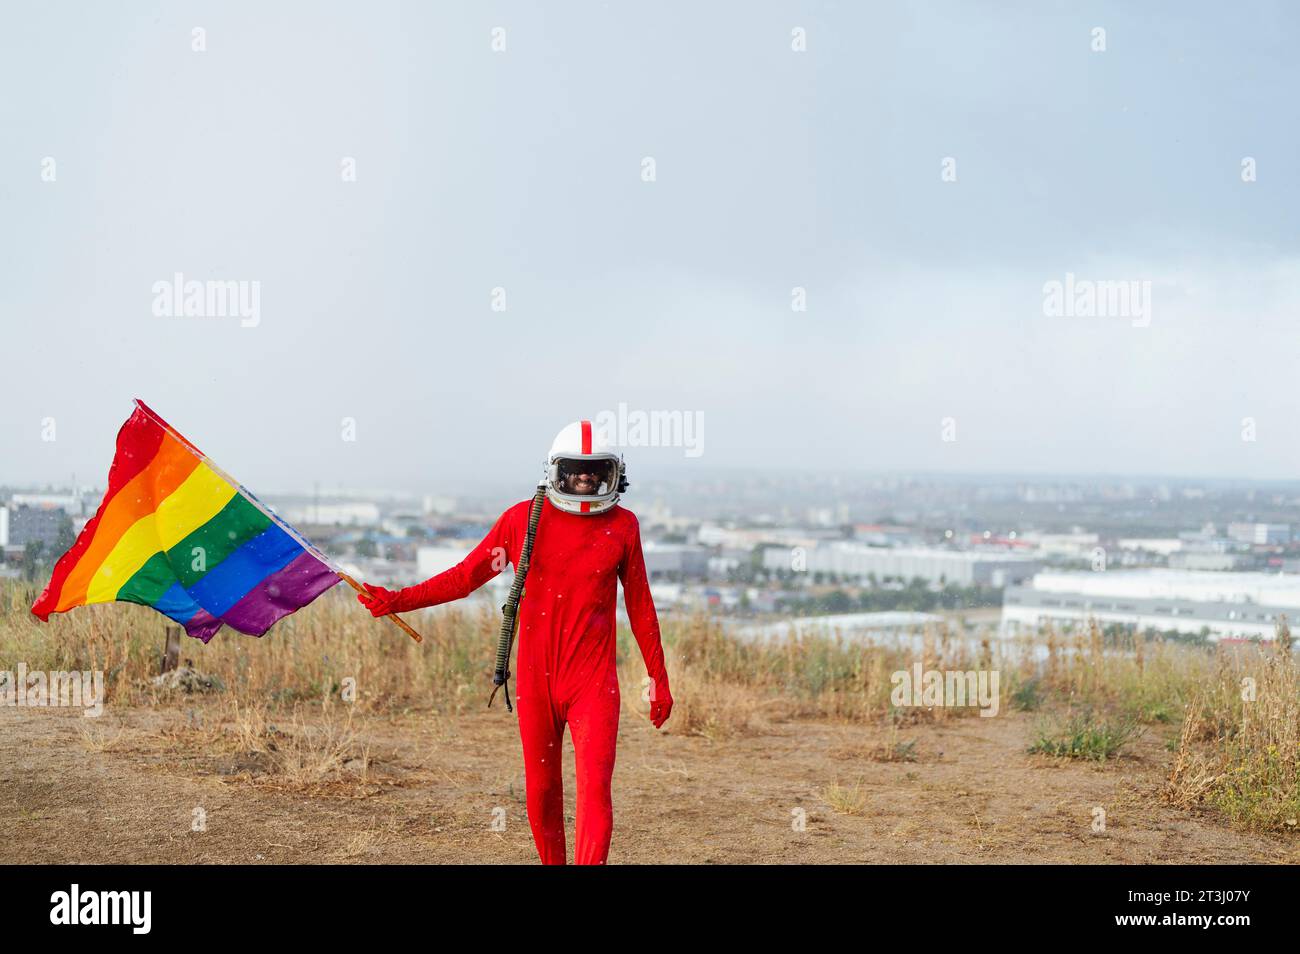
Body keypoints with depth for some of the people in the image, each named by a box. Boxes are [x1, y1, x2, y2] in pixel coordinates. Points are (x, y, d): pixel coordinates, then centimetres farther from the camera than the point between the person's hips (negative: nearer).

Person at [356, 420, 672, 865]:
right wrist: (399, 600, -5)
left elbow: (640, 607, 10)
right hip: (536, 678, 1)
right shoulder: (523, 519, 0)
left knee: (595, 784, -14)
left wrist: (659, 680, 14)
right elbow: (468, 575, 4)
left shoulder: (622, 526, 2)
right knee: (541, 791, 9)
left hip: (594, 680, -1)